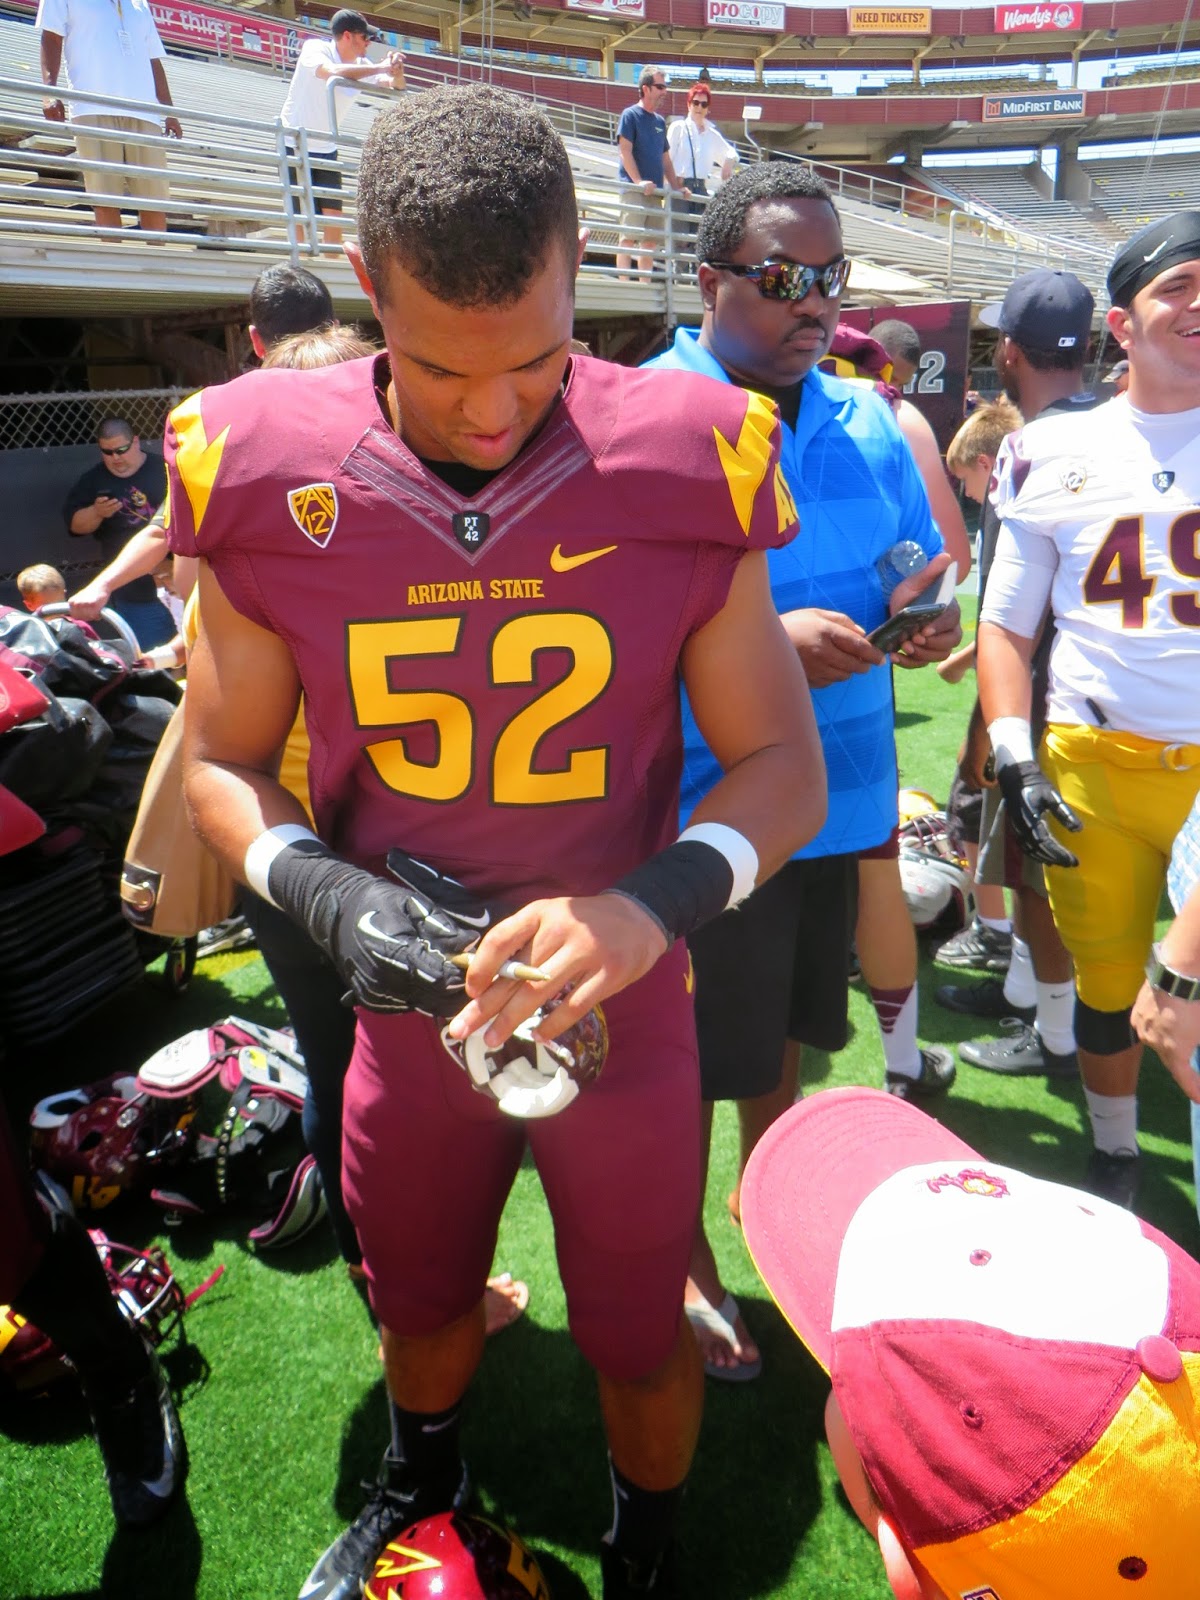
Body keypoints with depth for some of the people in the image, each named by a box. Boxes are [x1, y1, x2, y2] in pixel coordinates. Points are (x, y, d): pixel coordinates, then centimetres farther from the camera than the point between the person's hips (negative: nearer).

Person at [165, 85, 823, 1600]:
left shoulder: (683, 474, -17)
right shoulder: (268, 480, -13)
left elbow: (780, 763, -10)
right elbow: (222, 761, -2)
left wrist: (657, 902, -29)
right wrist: (321, 890, -21)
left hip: (620, 1004, -1)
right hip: (413, 1002, 2)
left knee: (639, 1339, 18)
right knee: (420, 1301, 27)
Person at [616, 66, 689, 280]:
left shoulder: (660, 121, 18)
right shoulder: (630, 115, -1)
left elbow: (665, 159, 23)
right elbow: (625, 152, -10)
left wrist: (677, 187, 14)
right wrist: (639, 182, -20)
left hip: (655, 190, 7)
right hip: (633, 188, -7)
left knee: (650, 240, 6)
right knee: (629, 237, -13)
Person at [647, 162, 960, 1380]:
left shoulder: (864, 421, 8)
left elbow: (914, 561, 18)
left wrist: (923, 613, -6)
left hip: (836, 793, 6)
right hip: (700, 811, -5)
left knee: (787, 1031, 22)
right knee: (692, 1062, 10)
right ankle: (683, 1259, 36)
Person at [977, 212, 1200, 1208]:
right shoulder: (1054, 455, 6)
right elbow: (1007, 622, 8)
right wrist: (1014, 761, -3)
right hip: (1095, 762, 0)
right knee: (1108, 982, 12)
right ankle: (1114, 1158, 33)